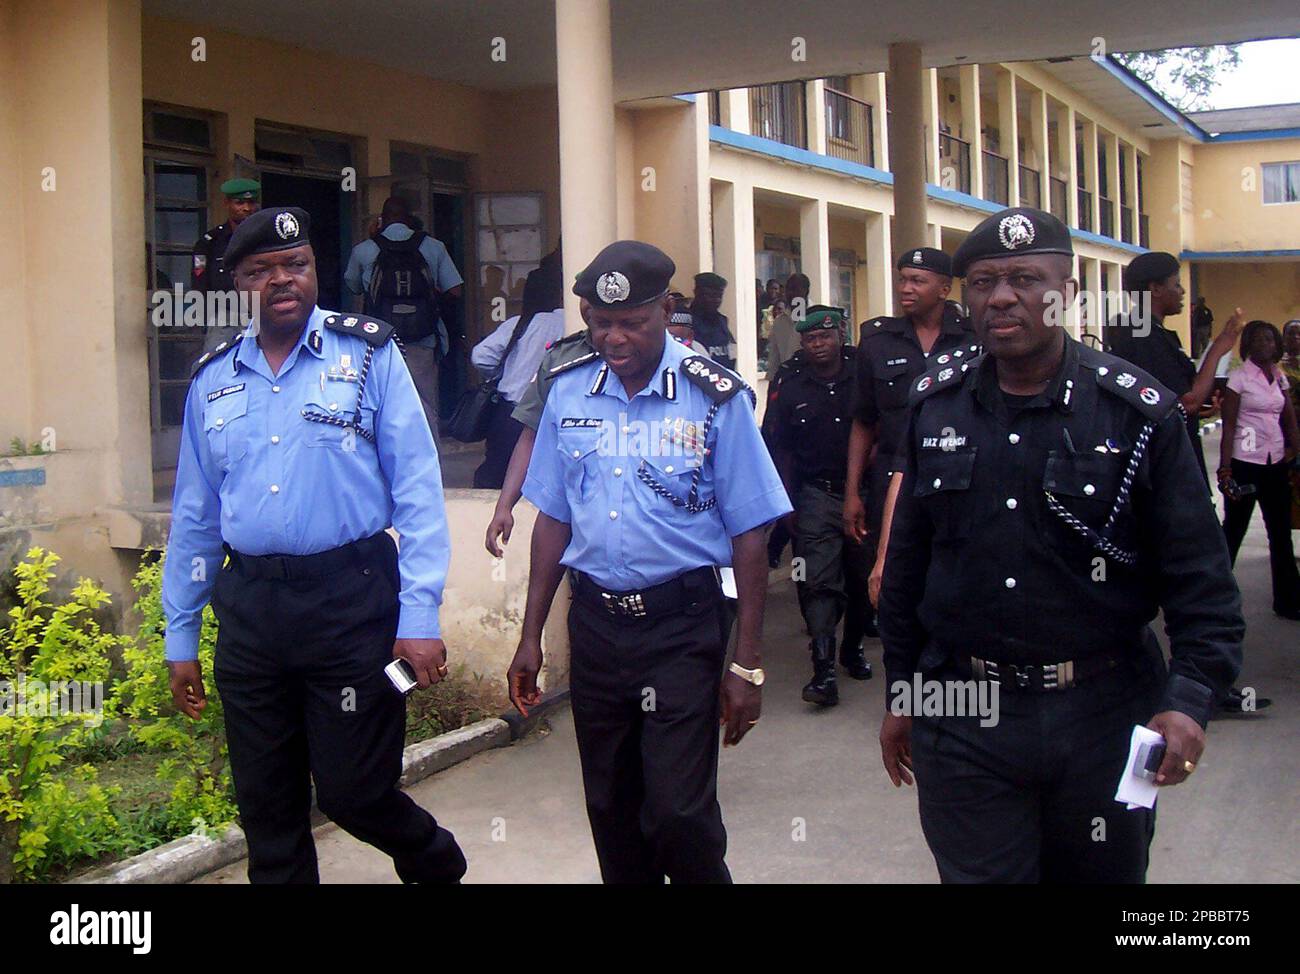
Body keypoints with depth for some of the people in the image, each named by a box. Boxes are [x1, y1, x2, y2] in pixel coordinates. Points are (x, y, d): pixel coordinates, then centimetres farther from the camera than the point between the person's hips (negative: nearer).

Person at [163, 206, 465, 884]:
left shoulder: (368, 355, -1)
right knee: (266, 808, 11)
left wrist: (420, 614, -13)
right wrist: (181, 638, 15)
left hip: (351, 599, -4)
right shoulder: (213, 380, 12)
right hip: (249, 609, 4)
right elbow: (194, 516, 16)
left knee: (353, 793, 0)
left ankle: (436, 863, 31)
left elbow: (417, 489, -6)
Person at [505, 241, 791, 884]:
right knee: (610, 808, 13)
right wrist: (530, 637, 9)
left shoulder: (714, 398, -8)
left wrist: (745, 664, -9)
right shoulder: (568, 395, 4)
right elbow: (553, 519, 11)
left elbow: (747, 535, -7)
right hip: (594, 621, 4)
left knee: (679, 813, -8)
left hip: (682, 623, -4)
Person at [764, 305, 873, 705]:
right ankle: (824, 668, -14)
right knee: (818, 579, -10)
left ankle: (853, 647, 30)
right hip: (816, 493, -1)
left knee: (863, 575, 10)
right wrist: (788, 504, 0)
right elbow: (780, 447, 3)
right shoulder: (788, 381, -1)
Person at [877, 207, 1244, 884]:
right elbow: (907, 563, 11)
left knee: (1101, 874, 15)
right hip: (962, 716, 2)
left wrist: (1190, 698, -19)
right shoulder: (936, 408, 4)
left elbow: (1200, 575, -6)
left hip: (1103, 719, -1)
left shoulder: (1139, 414, -6)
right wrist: (901, 693, 13)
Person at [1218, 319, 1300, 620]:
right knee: (1234, 530, 3)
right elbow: (1228, 426, -10)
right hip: (1244, 462, -5)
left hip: (1276, 463, 5)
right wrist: (1225, 470, -15)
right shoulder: (1239, 377, -6)